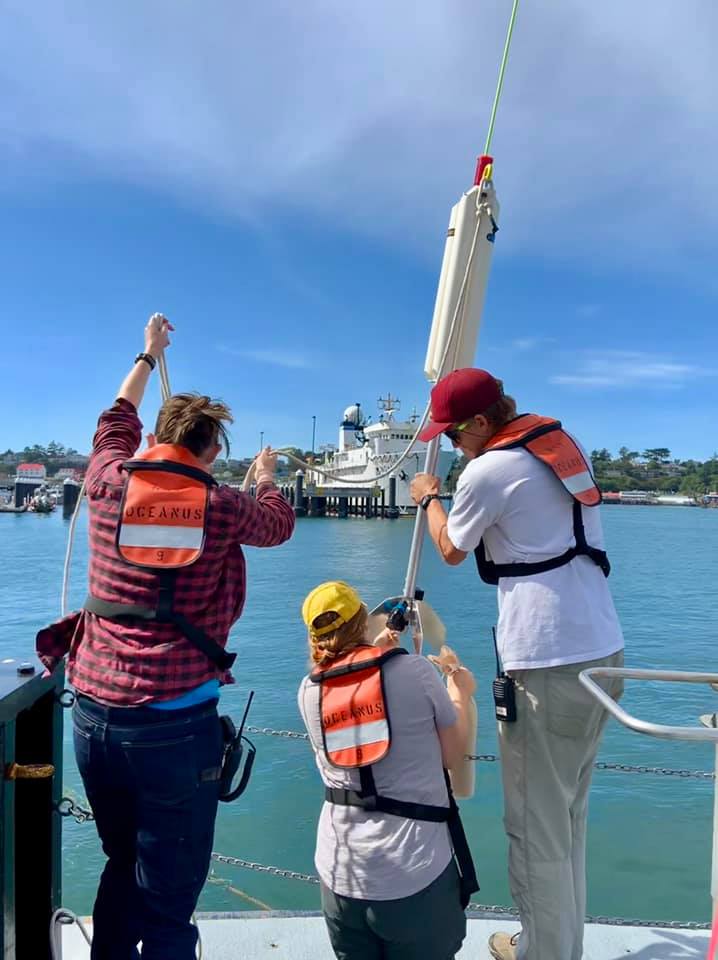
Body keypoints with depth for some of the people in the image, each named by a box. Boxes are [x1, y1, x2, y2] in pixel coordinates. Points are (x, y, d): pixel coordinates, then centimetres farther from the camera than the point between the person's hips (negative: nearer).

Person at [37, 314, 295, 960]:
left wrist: (148, 355, 36)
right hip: (175, 723, -5)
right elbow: (278, 525, 14)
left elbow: (117, 421, 22)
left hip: (92, 712, 5)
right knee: (167, 900, 9)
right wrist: (266, 479, 34)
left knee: (123, 865, 25)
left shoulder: (109, 485, 0)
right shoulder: (224, 508, -8)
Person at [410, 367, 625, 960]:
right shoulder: (562, 440, 11)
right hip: (605, 650, 9)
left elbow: (452, 551, 5)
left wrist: (428, 498, 20)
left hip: (548, 665, -9)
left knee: (536, 824, 7)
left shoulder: (487, 470, -11)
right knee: (570, 814, 21)